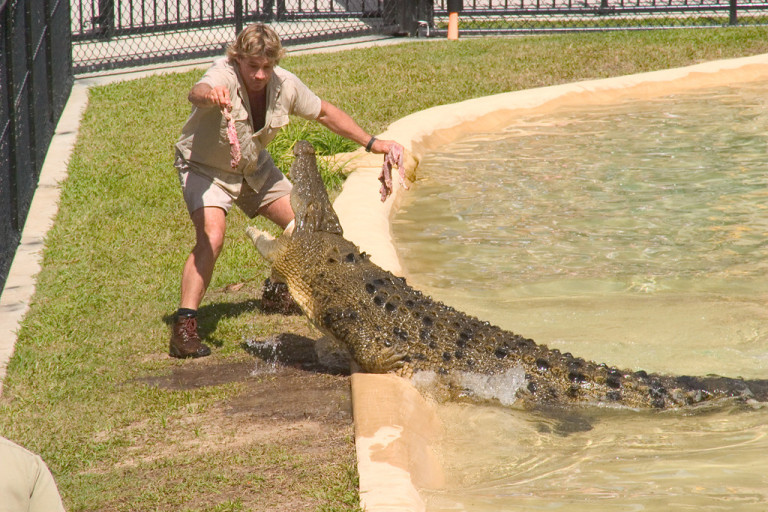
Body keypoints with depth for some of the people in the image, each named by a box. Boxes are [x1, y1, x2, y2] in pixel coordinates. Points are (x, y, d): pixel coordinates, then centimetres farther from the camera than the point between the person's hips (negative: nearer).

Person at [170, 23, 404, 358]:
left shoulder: (285, 85, -15)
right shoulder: (224, 77, -32)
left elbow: (325, 113, 2)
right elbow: (197, 92, -56)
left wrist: (372, 143, 2)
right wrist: (210, 94, -81)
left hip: (255, 168, 6)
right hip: (206, 169, -6)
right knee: (211, 237, -28)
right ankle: (184, 325, -26)